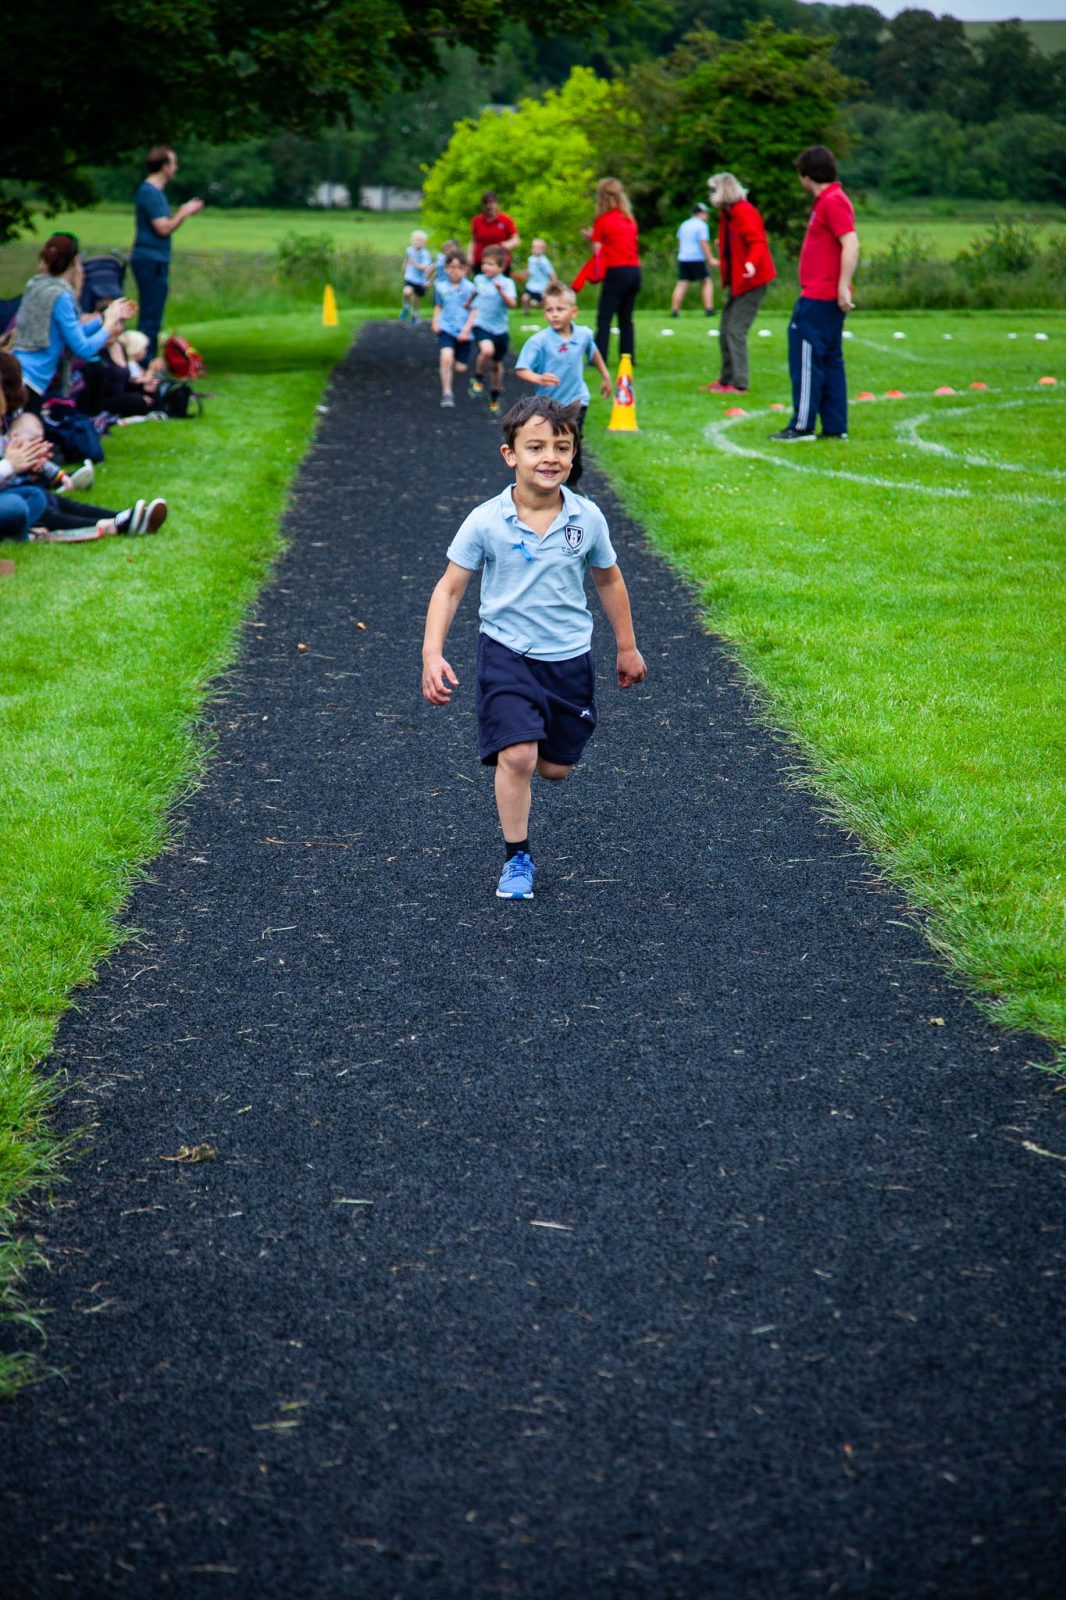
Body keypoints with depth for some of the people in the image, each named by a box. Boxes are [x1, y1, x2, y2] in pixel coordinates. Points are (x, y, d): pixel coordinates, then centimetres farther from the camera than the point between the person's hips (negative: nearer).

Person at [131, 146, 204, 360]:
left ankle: (148, 362, 17)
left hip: (156, 261, 10)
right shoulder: (149, 192, -14)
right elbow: (163, 228, -19)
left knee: (152, 316, 13)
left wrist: (184, 212, 11)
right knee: (151, 316, -8)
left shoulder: (157, 191, 17)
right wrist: (184, 212, -7)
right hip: (150, 260, -10)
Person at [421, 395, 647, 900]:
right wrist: (432, 655, -14)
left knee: (555, 768, 8)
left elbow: (608, 580, 12)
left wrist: (627, 648, 20)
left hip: (569, 657, 3)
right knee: (517, 755, -17)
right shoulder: (485, 522, -12)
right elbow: (449, 588, -5)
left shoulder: (587, 518, -4)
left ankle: (510, 769, 45)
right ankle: (517, 859, 1)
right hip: (507, 653, -3)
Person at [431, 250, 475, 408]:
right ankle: (446, 393, -15)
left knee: (461, 368, 4)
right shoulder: (440, 286, 2)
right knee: (446, 357, -24)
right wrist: (435, 322, -1)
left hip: (463, 331, 0)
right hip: (446, 328, 0)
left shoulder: (470, 288, -7)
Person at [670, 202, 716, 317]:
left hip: (683, 257, 6)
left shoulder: (684, 225, 16)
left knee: (681, 285, 2)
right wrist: (710, 259, -12)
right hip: (697, 259, -6)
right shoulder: (702, 225, -5)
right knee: (706, 282, 6)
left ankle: (674, 310, -5)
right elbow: (704, 243, -13)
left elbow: (679, 242, 22)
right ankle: (709, 309, 0)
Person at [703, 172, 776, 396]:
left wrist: (752, 263, -44)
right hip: (736, 280, 10)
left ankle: (739, 385, -8)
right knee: (726, 329, 13)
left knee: (736, 331, -11)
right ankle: (726, 379, 22)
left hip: (750, 281, -10)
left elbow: (758, 241, -27)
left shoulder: (744, 213, -18)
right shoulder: (728, 213, 11)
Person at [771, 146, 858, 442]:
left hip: (819, 298, -10)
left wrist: (843, 287, -26)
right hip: (825, 296, 10)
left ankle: (802, 426, -6)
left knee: (805, 358, -7)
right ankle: (835, 427, 11)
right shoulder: (826, 201, 18)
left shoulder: (833, 202, -13)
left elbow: (851, 244, -22)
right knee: (830, 360, 10)